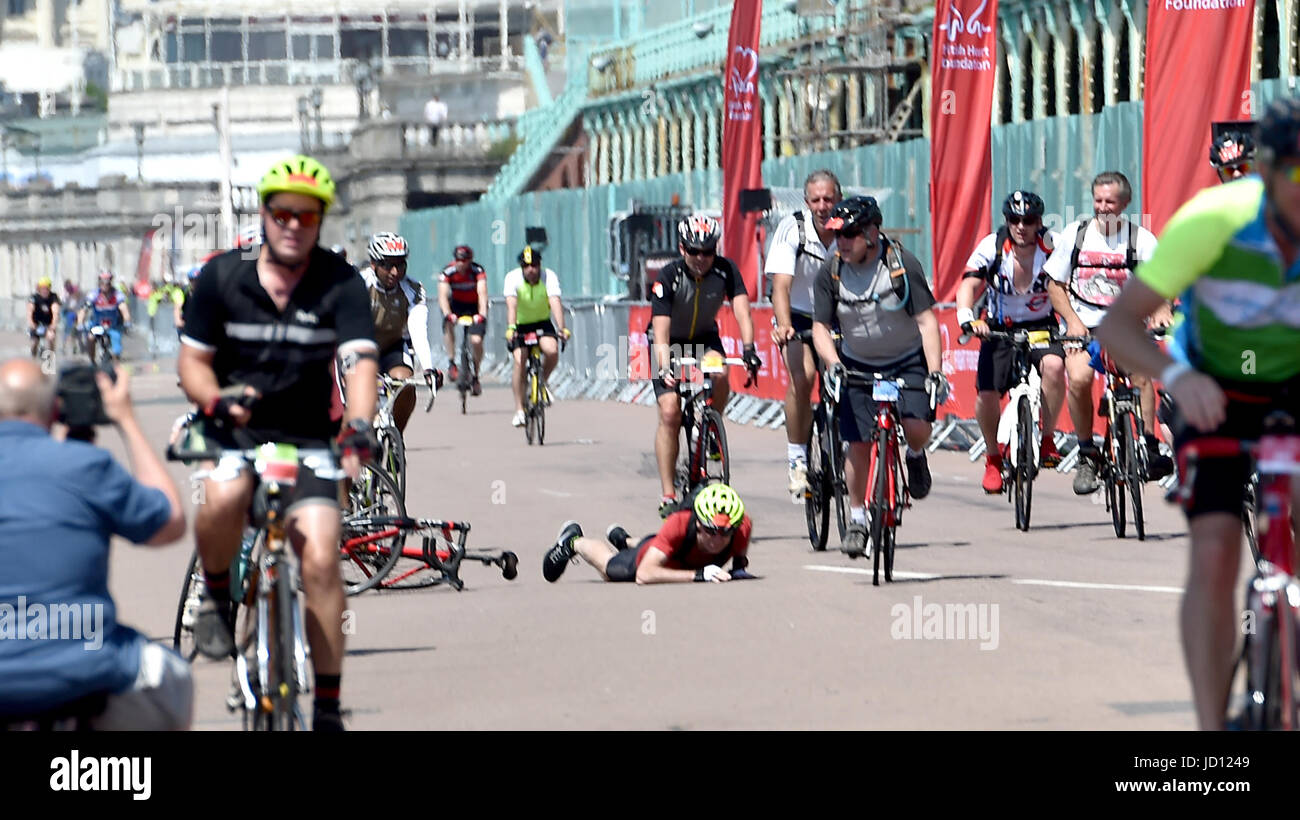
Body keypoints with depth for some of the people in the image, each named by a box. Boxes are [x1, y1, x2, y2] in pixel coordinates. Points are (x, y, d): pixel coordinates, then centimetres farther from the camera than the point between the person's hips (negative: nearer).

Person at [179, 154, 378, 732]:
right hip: (233, 432, 0)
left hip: (308, 440, 0)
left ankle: (327, 709, 0)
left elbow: (361, 360, -20)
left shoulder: (341, 285, -8)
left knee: (320, 560, -13)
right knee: (222, 499, -35)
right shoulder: (221, 277, -4)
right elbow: (192, 359, 1)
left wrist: (358, 425, -39)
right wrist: (215, 401, -22)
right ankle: (215, 596, -2)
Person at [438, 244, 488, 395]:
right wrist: (447, 314, -47)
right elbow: (443, 296, -29)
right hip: (456, 305, 1)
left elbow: (482, 293, -34)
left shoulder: (478, 270, -23)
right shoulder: (448, 272, -20)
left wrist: (482, 314, -50)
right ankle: (452, 363, -25)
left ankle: (475, 376, 4)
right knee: (448, 324, -33)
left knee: (476, 341, -18)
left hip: (474, 306, -1)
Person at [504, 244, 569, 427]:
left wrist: (562, 328, -46)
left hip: (543, 322, 1)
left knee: (552, 352, -28)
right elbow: (511, 304, -34)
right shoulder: (513, 278, -21)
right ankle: (519, 410, -12)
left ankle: (542, 382, 3)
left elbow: (555, 302, -33)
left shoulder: (549, 277, -20)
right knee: (519, 361, -19)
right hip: (521, 324, -1)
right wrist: (510, 328, -50)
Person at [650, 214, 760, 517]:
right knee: (670, 412, -16)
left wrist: (749, 350, -45)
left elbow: (741, 310, -28)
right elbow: (661, 331, -33)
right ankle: (668, 495, -11)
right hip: (670, 342, -2)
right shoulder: (669, 277, -26)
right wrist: (664, 368, -49)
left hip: (704, 338, 2)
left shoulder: (725, 270, -20)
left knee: (720, 378, -32)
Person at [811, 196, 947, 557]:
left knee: (917, 426, -23)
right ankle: (856, 517, 15)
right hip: (857, 364, 2)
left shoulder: (902, 264, -19)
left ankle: (916, 456, 15)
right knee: (858, 444, -4)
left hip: (907, 359, -2)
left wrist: (935, 371, -29)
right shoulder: (831, 272, -11)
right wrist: (833, 364, -28)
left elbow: (926, 321, -19)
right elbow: (820, 327, -8)